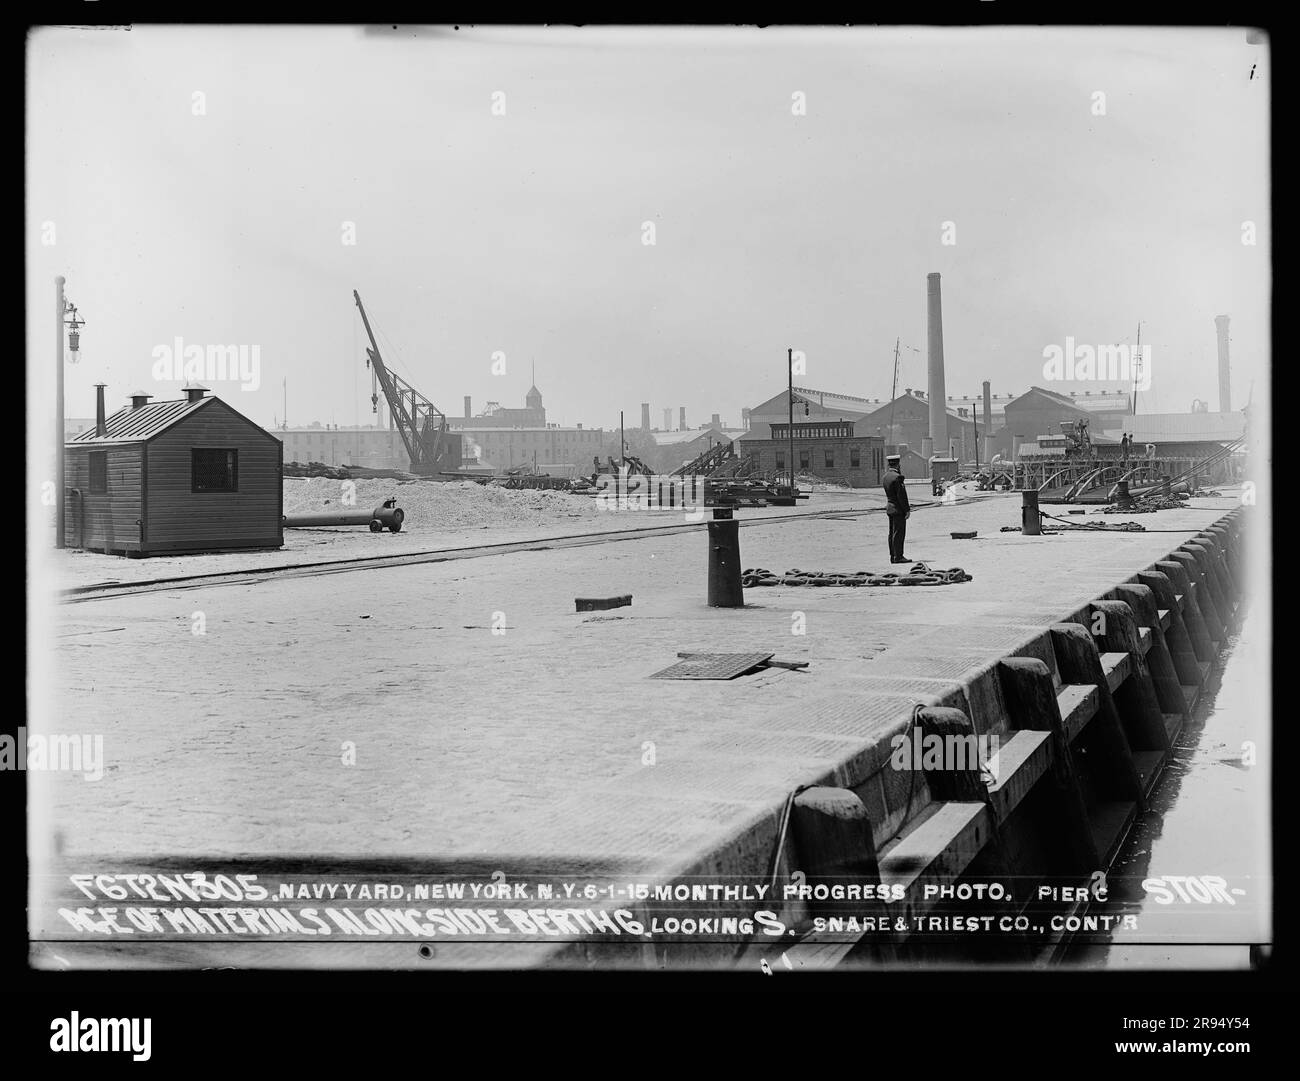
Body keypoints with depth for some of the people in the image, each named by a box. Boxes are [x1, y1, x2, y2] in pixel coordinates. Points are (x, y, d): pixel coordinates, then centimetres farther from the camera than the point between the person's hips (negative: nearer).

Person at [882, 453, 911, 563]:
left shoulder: (885, 477, 10)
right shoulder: (897, 477, -18)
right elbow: (901, 495, -19)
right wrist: (907, 510, -14)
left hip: (889, 508, 9)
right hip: (898, 509, -9)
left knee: (892, 533, 12)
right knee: (899, 533, -6)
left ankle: (893, 556, 16)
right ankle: (898, 556, -5)